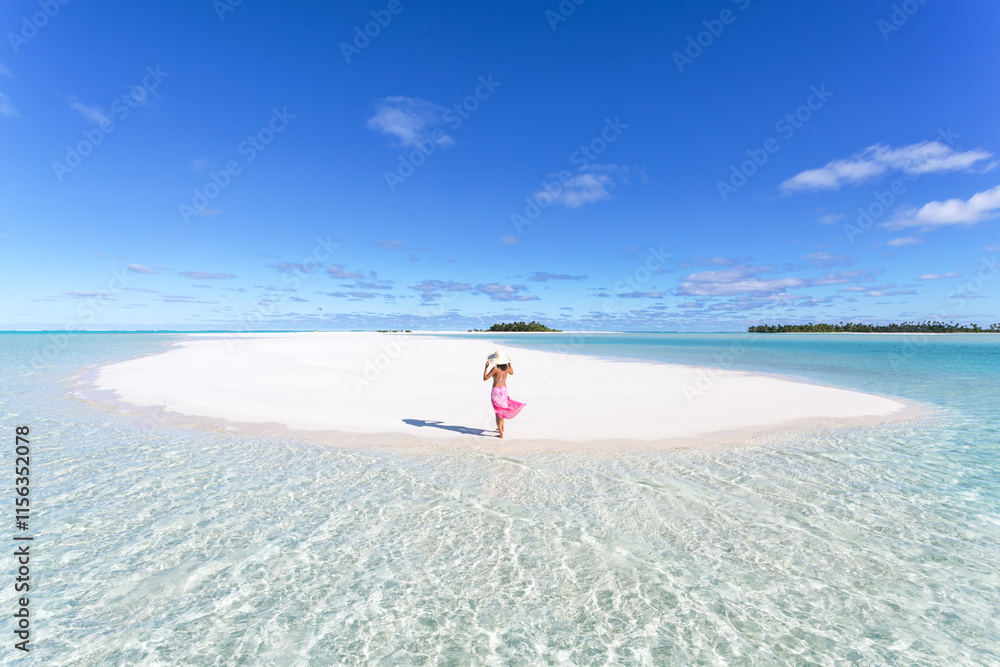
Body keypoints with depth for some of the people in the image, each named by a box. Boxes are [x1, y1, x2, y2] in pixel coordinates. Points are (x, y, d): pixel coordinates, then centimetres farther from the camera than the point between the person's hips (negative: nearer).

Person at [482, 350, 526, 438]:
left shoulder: (495, 368, -20)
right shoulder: (506, 367, -3)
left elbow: (485, 378, -16)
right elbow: (511, 373, 21)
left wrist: (486, 367, -9)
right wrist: (509, 363, 26)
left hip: (496, 391, -6)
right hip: (504, 390, 6)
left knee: (498, 411, 3)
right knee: (502, 409, 26)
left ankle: (501, 433, 6)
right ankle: (501, 428, 41)